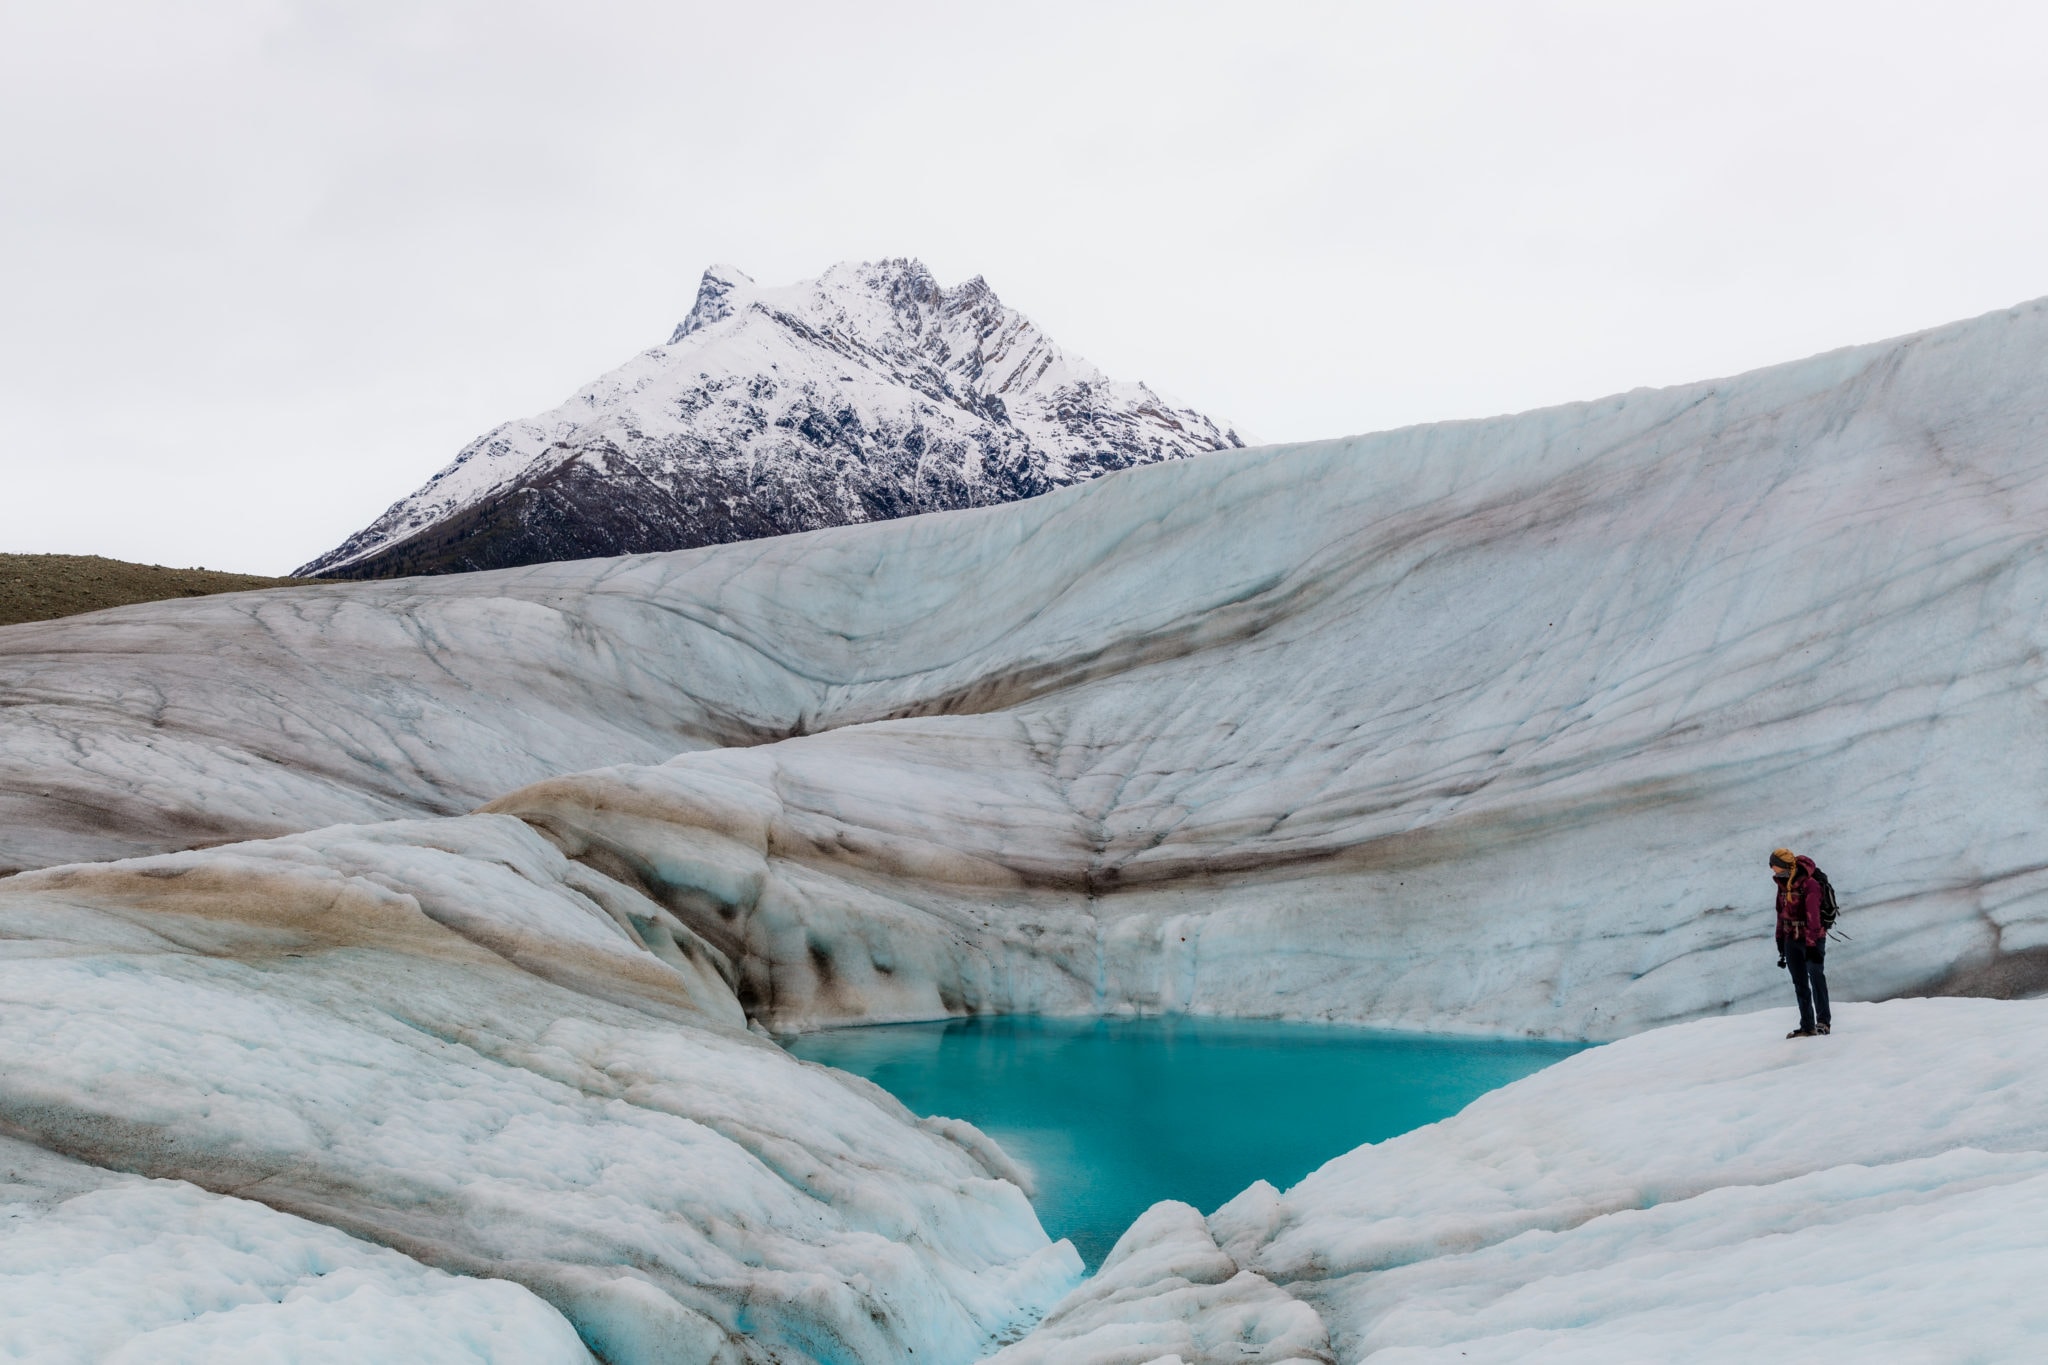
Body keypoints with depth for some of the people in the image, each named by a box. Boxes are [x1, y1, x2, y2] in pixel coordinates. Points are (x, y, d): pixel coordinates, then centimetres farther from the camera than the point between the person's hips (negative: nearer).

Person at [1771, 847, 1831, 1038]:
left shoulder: (1809, 885, -16)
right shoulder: (1783, 884, 6)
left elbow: (1812, 917, -21)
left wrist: (1812, 946, -25)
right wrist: (1781, 943, 16)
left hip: (1812, 939, -7)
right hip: (1791, 941, 7)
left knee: (1816, 976, -15)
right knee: (1800, 984, 7)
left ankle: (1823, 1021, -9)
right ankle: (1807, 1026, 10)